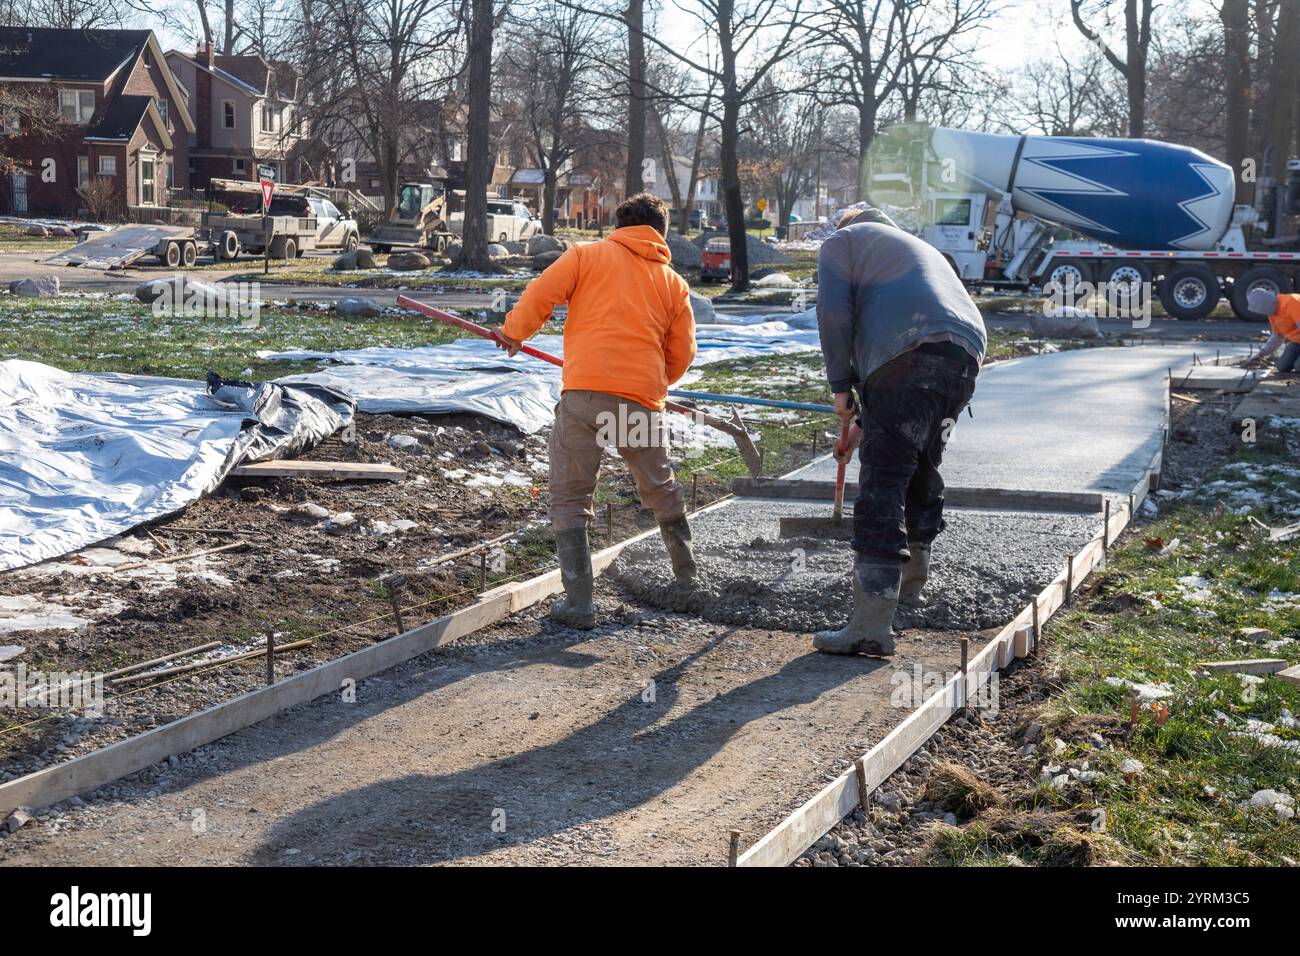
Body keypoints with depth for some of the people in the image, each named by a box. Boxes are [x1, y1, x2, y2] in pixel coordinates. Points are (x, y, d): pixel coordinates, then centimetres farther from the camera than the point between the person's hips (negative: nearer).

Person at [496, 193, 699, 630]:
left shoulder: (587, 255, 10)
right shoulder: (674, 283, 17)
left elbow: (541, 293, 0)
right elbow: (682, 353, 14)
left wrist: (513, 331, 18)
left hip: (585, 393, -3)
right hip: (643, 402, 3)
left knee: (569, 499, 5)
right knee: (661, 489, 25)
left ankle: (578, 604, -1)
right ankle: (686, 573, 40)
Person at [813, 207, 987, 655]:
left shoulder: (842, 241, 19)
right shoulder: (922, 248, 41)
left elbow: (833, 311, 1)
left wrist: (841, 384, 7)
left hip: (908, 357, -7)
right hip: (966, 356, 7)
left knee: (882, 486, -11)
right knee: (922, 471, 25)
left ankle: (872, 624, -18)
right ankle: (910, 581, 41)